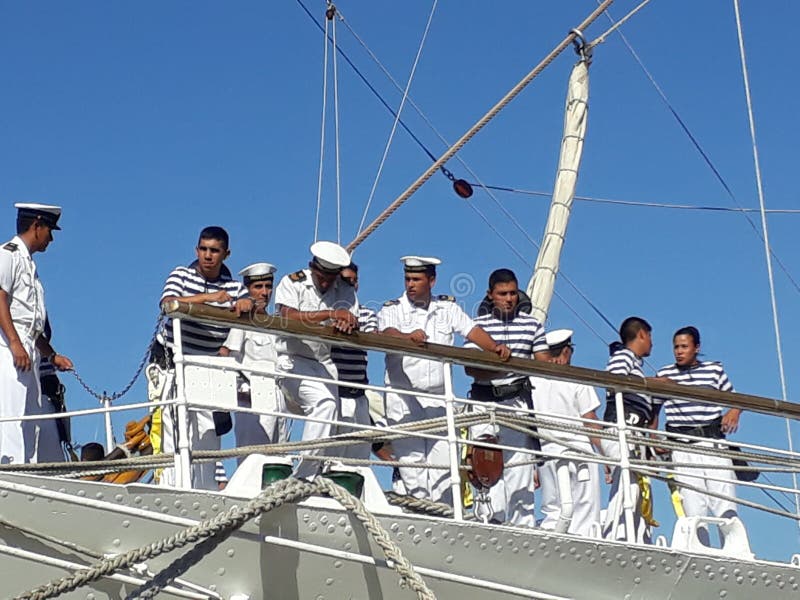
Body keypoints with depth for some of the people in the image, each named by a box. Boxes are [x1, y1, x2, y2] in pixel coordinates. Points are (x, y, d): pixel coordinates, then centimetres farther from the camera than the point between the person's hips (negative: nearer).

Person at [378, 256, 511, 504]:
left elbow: (472, 331, 2)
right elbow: (387, 333, -17)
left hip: (439, 397, 3)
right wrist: (407, 336, -40)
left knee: (442, 462, 0)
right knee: (411, 460, -7)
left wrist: (495, 347, -18)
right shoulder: (392, 310, 4)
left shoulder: (447, 308, 13)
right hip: (403, 397, -3)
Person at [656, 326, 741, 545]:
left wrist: (734, 412, -6)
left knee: (725, 503, -9)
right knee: (693, 510, -4)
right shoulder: (664, 374, 9)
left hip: (714, 444, 0)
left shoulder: (714, 370, 9)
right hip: (683, 447, 0)